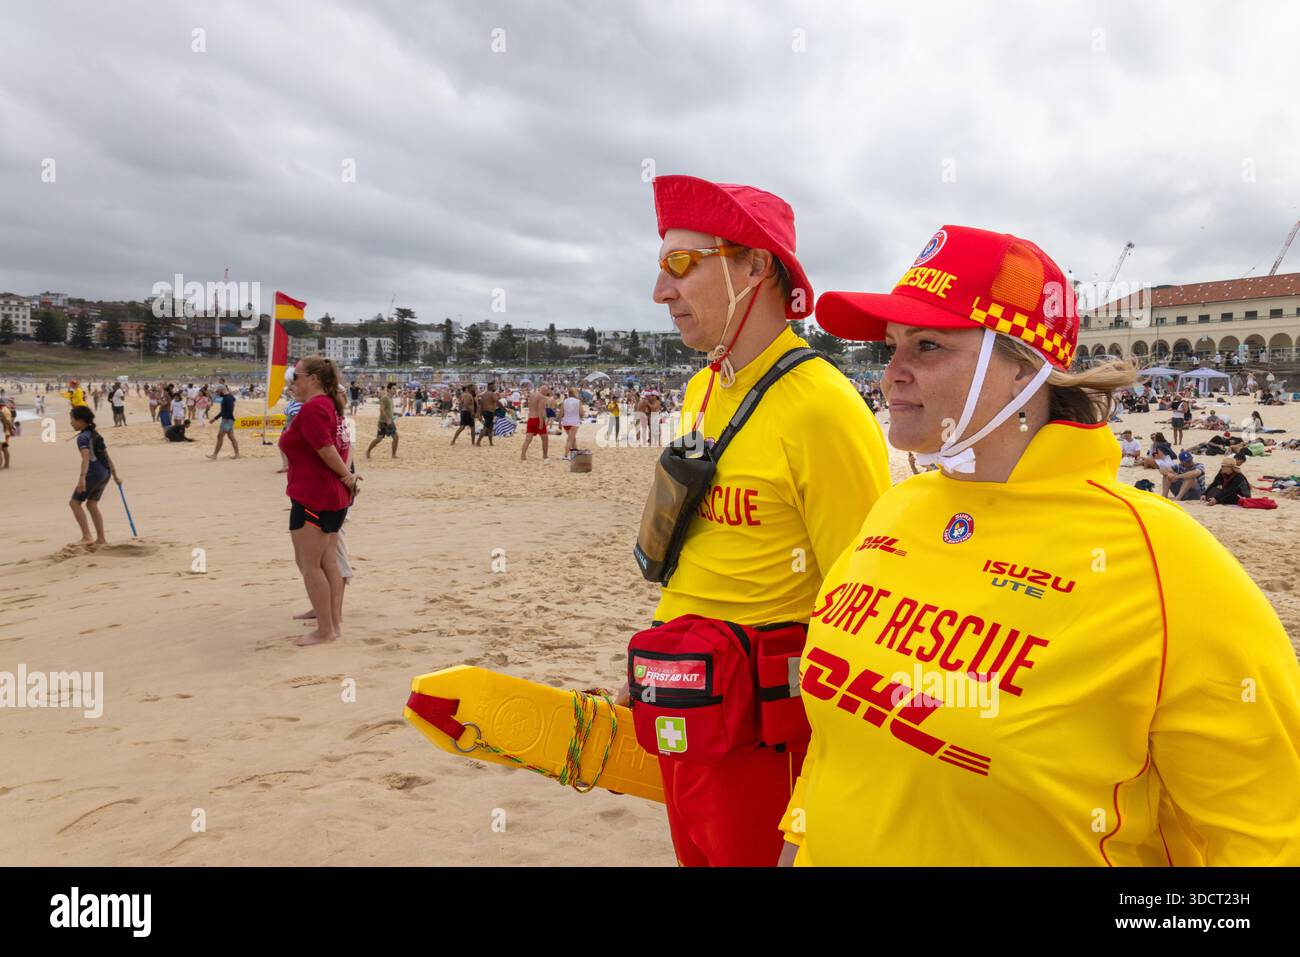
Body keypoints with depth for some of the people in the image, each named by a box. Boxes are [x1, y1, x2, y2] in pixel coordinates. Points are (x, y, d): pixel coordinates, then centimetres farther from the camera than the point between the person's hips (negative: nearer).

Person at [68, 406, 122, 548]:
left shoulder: (83, 437, -11)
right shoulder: (95, 434, 16)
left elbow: (86, 458, -25)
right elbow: (107, 456, 20)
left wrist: (82, 477, -35)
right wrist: (115, 475, 24)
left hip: (94, 473, -9)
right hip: (105, 472, 9)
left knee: (75, 502, -1)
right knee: (92, 504, 15)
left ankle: (87, 537, -7)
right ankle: (101, 539, 15)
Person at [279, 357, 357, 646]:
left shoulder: (312, 408, -18)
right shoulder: (327, 404, 14)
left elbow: (325, 449, -23)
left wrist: (346, 476, -12)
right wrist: (346, 476, 4)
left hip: (313, 497, -10)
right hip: (334, 495, 10)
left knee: (309, 565, -2)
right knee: (328, 562, 14)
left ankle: (325, 631, 3)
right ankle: (335, 624, 20)